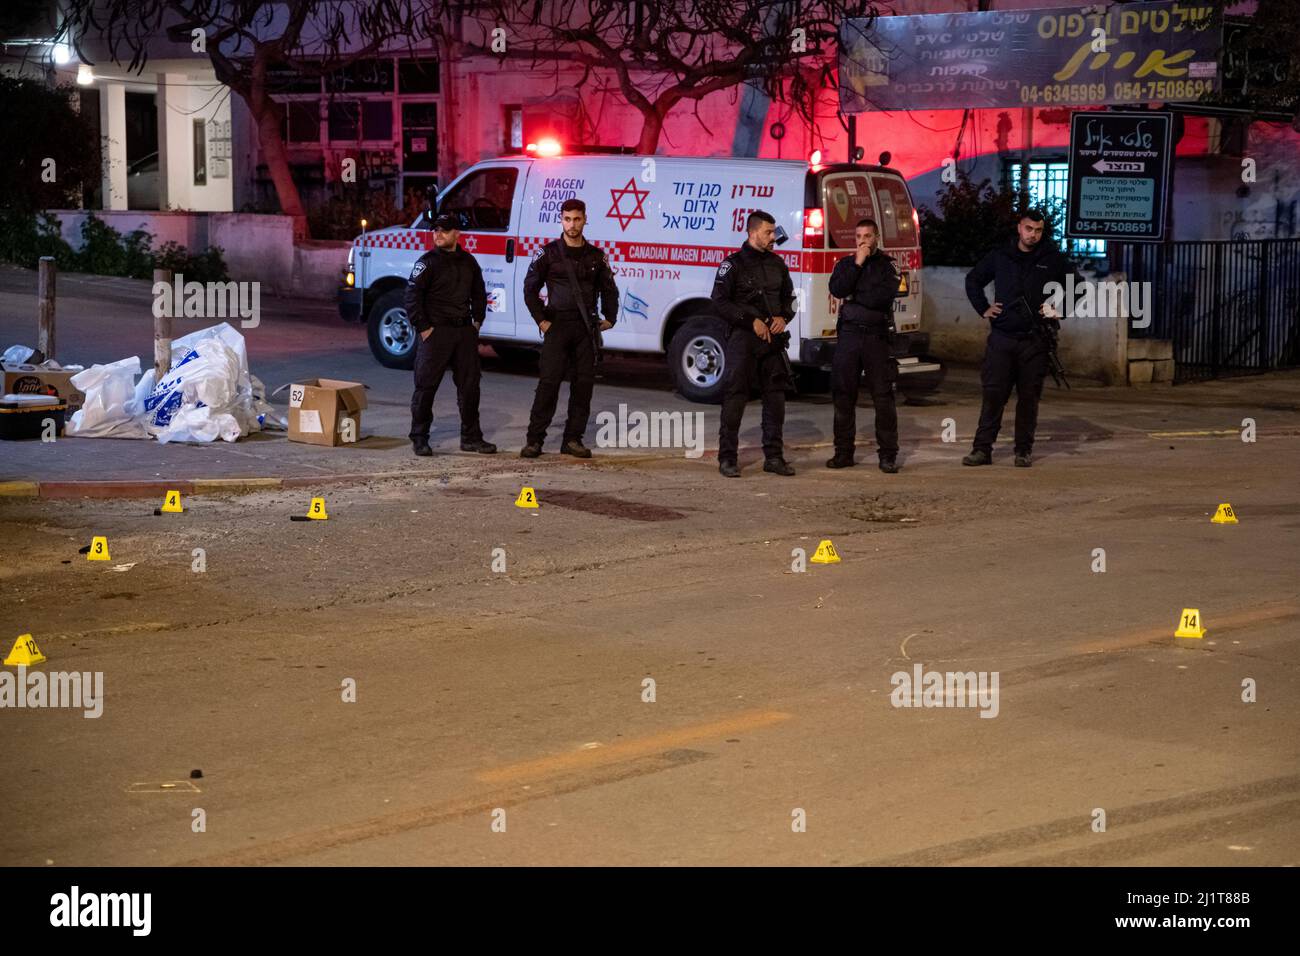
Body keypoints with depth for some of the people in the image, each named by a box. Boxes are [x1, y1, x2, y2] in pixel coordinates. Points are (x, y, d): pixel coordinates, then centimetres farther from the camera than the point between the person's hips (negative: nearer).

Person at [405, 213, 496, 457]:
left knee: (469, 385, 8)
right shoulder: (427, 262, -6)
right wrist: (423, 328, -13)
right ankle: (420, 438, 4)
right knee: (426, 386, -3)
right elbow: (412, 297, -9)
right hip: (436, 332, -5)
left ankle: (471, 437, 16)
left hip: (465, 330, 5)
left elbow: (479, 294, 24)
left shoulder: (468, 262, 12)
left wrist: (477, 322, 14)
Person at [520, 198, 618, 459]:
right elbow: (530, 288, 3)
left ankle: (573, 439, 10)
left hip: (585, 329, 3)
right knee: (549, 382, -8)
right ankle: (535, 440, -5)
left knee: (584, 383, 3)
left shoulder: (596, 256, 10)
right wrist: (541, 320, -4)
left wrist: (609, 318, 9)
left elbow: (609, 290, 20)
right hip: (557, 326, -3)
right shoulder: (549, 253, 1)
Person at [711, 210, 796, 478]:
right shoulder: (733, 264, -5)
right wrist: (752, 321, -15)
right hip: (742, 339, -6)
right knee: (734, 397, -6)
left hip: (773, 339, 6)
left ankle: (774, 456, 14)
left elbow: (788, 297, 23)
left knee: (775, 397, 6)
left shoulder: (777, 264, 13)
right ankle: (727, 458, -1)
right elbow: (720, 301, -10)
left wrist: (783, 317, 1)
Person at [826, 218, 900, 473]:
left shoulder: (887, 265, 3)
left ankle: (888, 455, 0)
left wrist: (853, 297, -7)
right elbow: (837, 290, -8)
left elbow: (884, 296, -13)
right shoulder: (845, 264, 11)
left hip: (877, 336, -3)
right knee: (843, 395, 5)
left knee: (883, 396, -4)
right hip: (848, 334, 3)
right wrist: (858, 264, -10)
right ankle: (844, 453, 13)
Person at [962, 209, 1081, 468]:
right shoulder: (1000, 257, 8)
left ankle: (1024, 450, 11)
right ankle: (982, 449, 0)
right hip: (1001, 337, 0)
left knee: (1029, 396, 3)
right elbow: (972, 280, 21)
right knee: (993, 393, -3)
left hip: (1035, 340, 0)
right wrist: (983, 308, 10)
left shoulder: (1053, 260, 4)